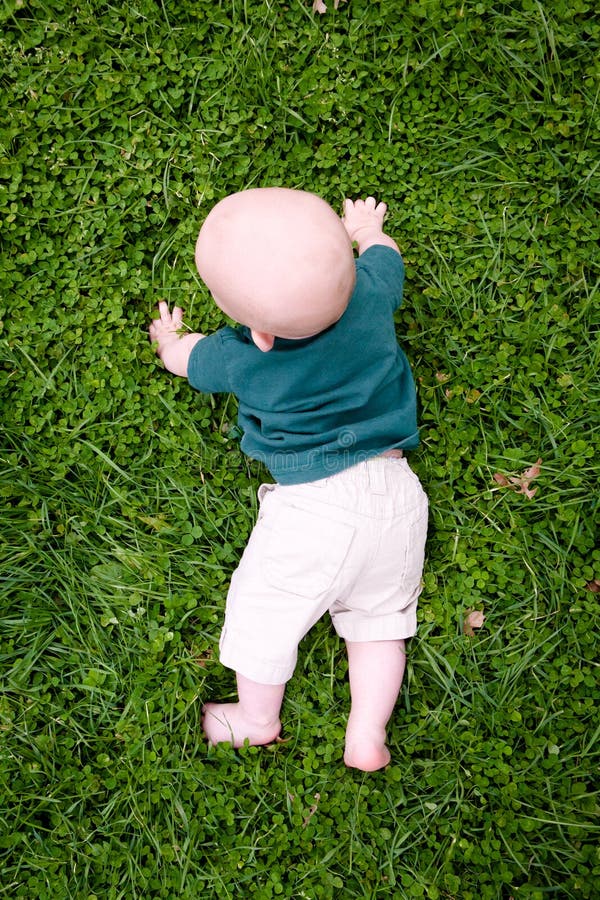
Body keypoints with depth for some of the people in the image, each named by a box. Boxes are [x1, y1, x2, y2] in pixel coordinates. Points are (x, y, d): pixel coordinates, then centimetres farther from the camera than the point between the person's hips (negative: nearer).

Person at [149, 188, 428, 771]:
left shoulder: (241, 360, -13)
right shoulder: (372, 291, -9)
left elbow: (185, 359, 12)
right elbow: (383, 255, 18)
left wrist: (169, 338, 36)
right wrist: (365, 230, 41)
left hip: (313, 506, -4)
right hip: (397, 493, 5)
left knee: (264, 612, 17)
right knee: (379, 617, 21)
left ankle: (257, 720, 37)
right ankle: (367, 738, 23)